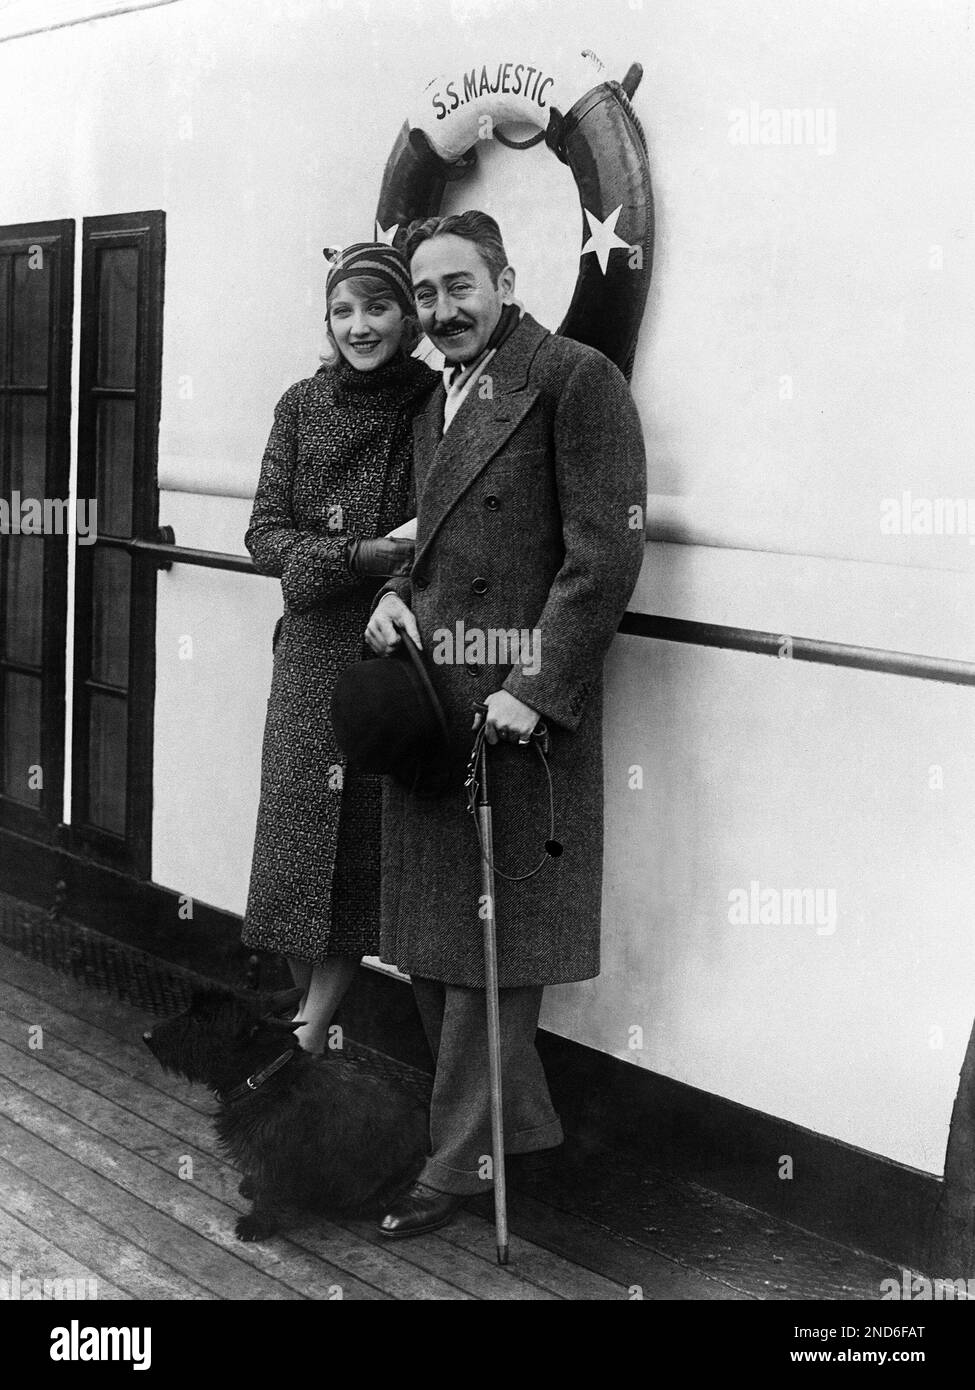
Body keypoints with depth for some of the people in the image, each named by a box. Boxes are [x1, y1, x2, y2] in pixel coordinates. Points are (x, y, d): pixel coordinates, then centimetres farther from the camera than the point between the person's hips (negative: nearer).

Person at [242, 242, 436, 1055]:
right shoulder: (302, 407, 5)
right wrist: (356, 556, -14)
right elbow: (265, 532, 2)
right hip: (314, 652, 3)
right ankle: (317, 1027, 21)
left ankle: (310, 1032, 12)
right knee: (302, 835, 6)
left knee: (369, 839, 2)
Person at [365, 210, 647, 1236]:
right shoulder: (436, 403, 18)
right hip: (427, 690, 8)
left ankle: (463, 1159, 12)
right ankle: (521, 1120, 28)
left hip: (522, 698, -8)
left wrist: (535, 691, -19)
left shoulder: (576, 381, -8)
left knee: (495, 930, 0)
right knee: (426, 931, 13)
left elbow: (605, 554, -15)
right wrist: (396, 595, 4)